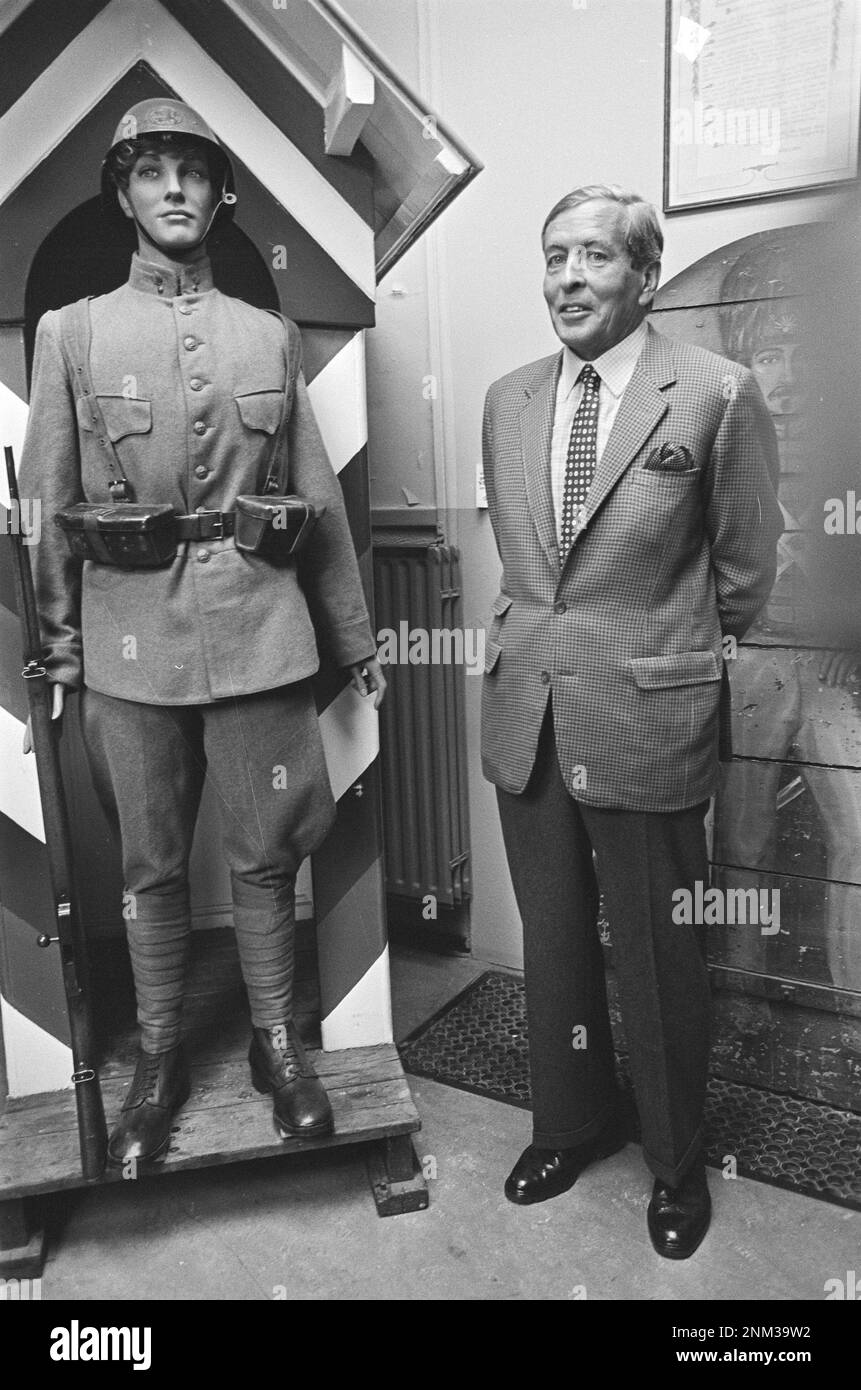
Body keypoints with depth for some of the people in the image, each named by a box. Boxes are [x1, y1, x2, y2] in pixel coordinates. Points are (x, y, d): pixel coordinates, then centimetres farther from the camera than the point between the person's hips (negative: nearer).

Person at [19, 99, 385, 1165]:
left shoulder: (271, 337, 10)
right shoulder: (70, 333, 7)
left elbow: (318, 498, 10)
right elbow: (46, 506, 5)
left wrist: (355, 637, 10)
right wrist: (57, 648, 0)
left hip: (258, 627, 1)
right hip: (129, 638, 0)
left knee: (263, 852, 8)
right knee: (149, 860, 10)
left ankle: (277, 1043, 26)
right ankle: (158, 1057, 28)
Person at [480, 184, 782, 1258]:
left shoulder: (717, 395, -7)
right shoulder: (507, 401, 8)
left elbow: (745, 573, 1)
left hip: (647, 723, -4)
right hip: (525, 720, 5)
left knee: (658, 958, 10)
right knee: (552, 942, 18)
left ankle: (677, 1162, 35)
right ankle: (570, 1125, 42)